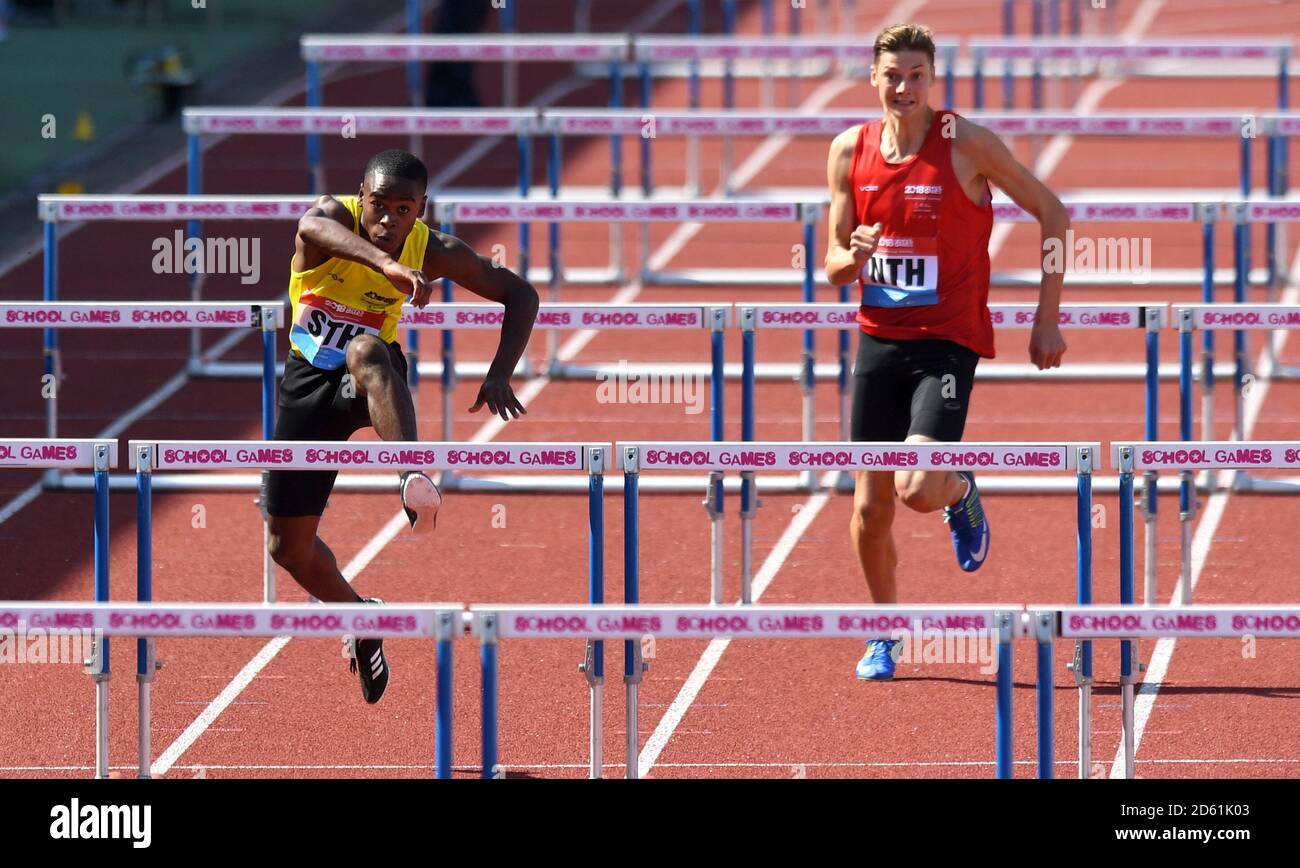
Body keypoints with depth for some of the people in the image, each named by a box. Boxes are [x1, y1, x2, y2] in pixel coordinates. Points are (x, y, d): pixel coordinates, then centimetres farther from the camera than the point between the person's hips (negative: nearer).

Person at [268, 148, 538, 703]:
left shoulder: (433, 252, -14)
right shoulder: (333, 216, -20)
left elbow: (519, 294, -5)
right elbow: (315, 226, -47)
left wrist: (499, 375, -22)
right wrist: (386, 264, -67)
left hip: (372, 381, -2)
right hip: (308, 381, 2)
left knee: (365, 350, -41)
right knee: (288, 547, 7)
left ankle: (415, 478, -59)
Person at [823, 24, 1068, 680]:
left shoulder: (966, 144, -9)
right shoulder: (849, 152, 3)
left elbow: (1053, 213, -1)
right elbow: (833, 268, 10)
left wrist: (1047, 317, -4)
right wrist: (851, 258, -15)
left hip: (948, 341, -4)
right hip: (878, 338, 4)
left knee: (918, 490, -21)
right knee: (870, 506, 4)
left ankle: (961, 491, 16)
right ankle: (885, 632, 26)